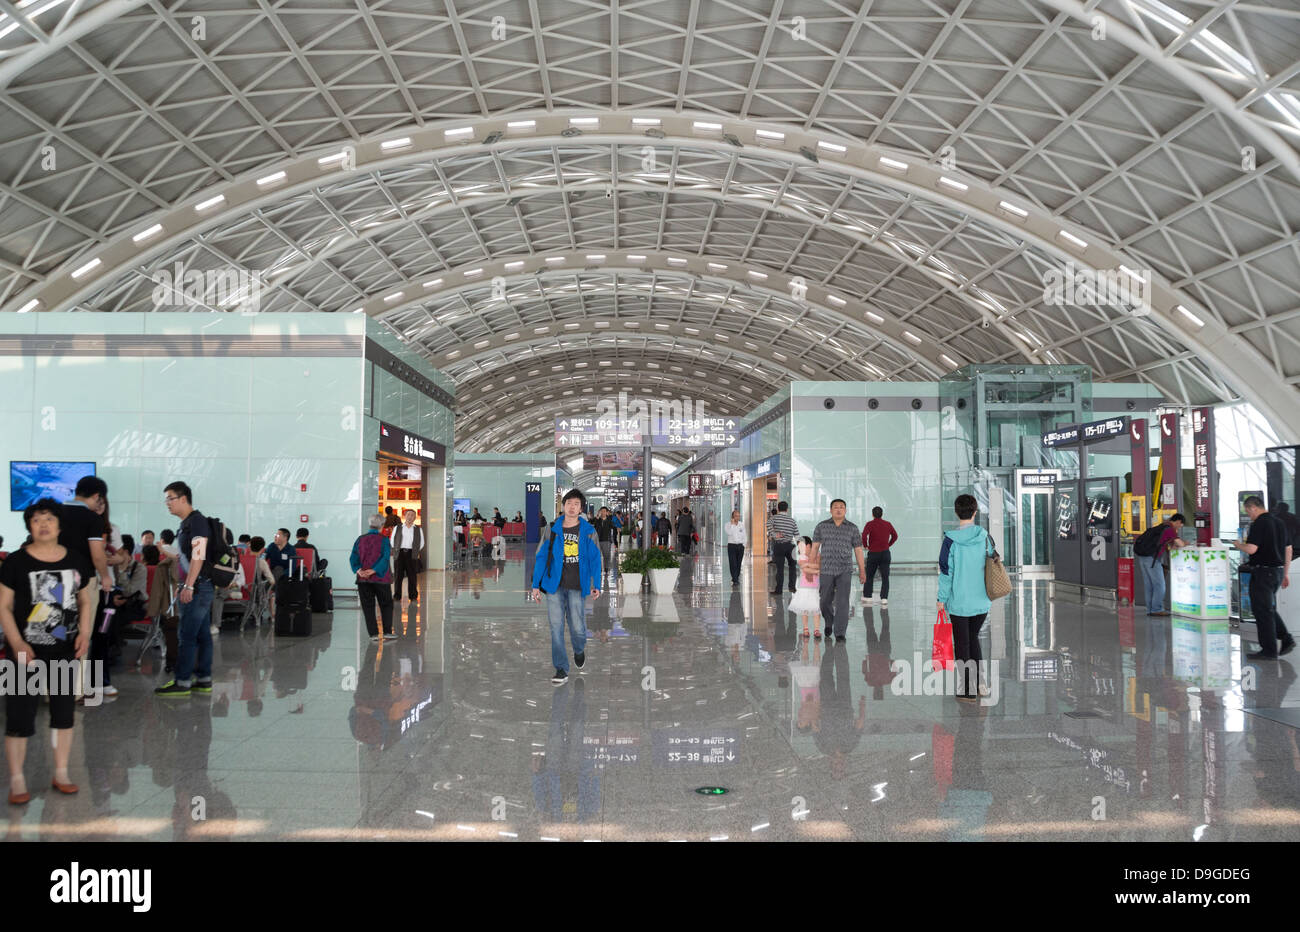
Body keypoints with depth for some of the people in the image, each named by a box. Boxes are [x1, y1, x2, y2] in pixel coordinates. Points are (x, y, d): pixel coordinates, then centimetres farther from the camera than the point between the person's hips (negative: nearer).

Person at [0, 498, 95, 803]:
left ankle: (61, 773, 24)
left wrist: (84, 633, -2)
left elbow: (86, 600, 13)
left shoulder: (76, 560, 3)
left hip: (66, 650, 4)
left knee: (64, 709, 11)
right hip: (28, 651, -3)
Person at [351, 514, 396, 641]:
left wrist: (359, 570, -14)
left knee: (368, 606, 7)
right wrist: (373, 571, -19)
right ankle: (387, 632, 6)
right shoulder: (383, 540, -6)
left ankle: (373, 633, 3)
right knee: (386, 605, 10)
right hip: (381, 578, -3)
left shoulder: (360, 539, 6)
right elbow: (385, 558, -17)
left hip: (363, 579, 3)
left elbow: (354, 557, -4)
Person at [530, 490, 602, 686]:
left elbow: (595, 559, 5)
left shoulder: (588, 531, 3)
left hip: (577, 587, -1)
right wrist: (536, 585, 2)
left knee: (577, 627, 2)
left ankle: (579, 650, 36)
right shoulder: (552, 530, 3)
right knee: (556, 627, -2)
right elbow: (541, 557, 6)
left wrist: (596, 585, -2)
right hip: (554, 585, 1)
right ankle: (561, 670, 5)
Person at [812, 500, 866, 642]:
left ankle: (840, 634, -4)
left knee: (842, 602, -10)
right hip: (826, 570, 1)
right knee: (826, 602, 10)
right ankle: (829, 622, 40)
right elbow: (815, 547, 0)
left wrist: (862, 570, 3)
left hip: (845, 571, -1)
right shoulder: (821, 527, 0)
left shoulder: (852, 528, 0)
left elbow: (858, 549, 4)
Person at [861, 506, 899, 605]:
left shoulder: (870, 524, -8)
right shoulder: (888, 524, 5)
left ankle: (867, 596, 20)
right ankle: (884, 598, -9)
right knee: (885, 577, 1)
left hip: (873, 553, -2)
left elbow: (864, 535, -22)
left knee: (869, 576, 14)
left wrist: (865, 545, -6)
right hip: (885, 553, 2)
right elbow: (895, 536, 16)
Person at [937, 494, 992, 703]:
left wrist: (942, 599, -2)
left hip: (959, 602, -4)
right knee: (973, 638, 21)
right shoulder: (985, 537, -2)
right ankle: (978, 684, 20)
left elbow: (946, 572, -11)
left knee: (962, 645, 6)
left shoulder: (951, 540, -13)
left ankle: (967, 691, 10)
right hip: (982, 601, 4)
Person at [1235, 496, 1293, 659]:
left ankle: (1269, 651, 3)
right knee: (1269, 608, 21)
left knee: (1262, 610, -1)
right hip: (1278, 571, 9)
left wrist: (1238, 544, -2)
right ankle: (1286, 639, 13)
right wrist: (1286, 574, 21)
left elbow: (1251, 549, -23)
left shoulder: (1259, 524, -15)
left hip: (1263, 571, -9)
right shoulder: (1279, 522, 12)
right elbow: (1288, 549, 16)